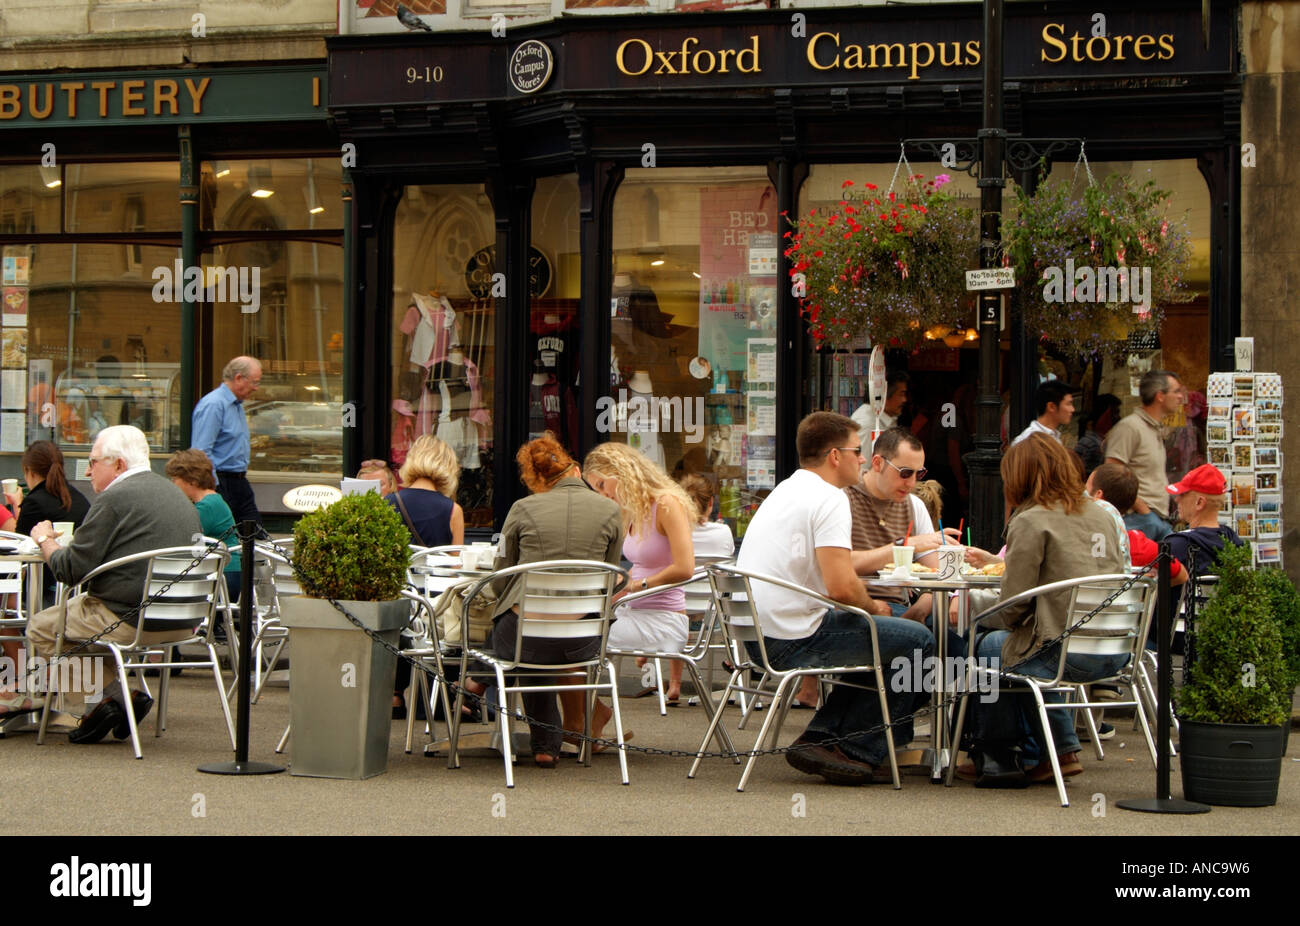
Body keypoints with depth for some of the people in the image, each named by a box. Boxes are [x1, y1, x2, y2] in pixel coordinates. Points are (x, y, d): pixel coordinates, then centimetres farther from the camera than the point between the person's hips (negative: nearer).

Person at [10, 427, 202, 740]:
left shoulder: (113, 499, -13)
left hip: (131, 620, -9)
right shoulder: (177, 494, 15)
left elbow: (70, 570, -13)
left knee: (40, 626, 9)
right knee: (76, 605, 29)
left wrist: (45, 540, 7)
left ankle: (113, 698, -1)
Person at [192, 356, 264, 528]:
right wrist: (213, 487, -23)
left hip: (239, 481, 10)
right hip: (221, 483, -10)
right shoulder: (213, 405, -15)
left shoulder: (237, 404, 17)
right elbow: (201, 452, -20)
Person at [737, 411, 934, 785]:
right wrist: (873, 607, -2)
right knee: (918, 642, -2)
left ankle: (820, 739, 15)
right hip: (794, 638, -10)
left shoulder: (785, 491, 18)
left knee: (876, 641, 26)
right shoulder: (829, 499, -13)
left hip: (755, 636, 10)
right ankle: (858, 753, 4)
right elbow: (840, 587, -23)